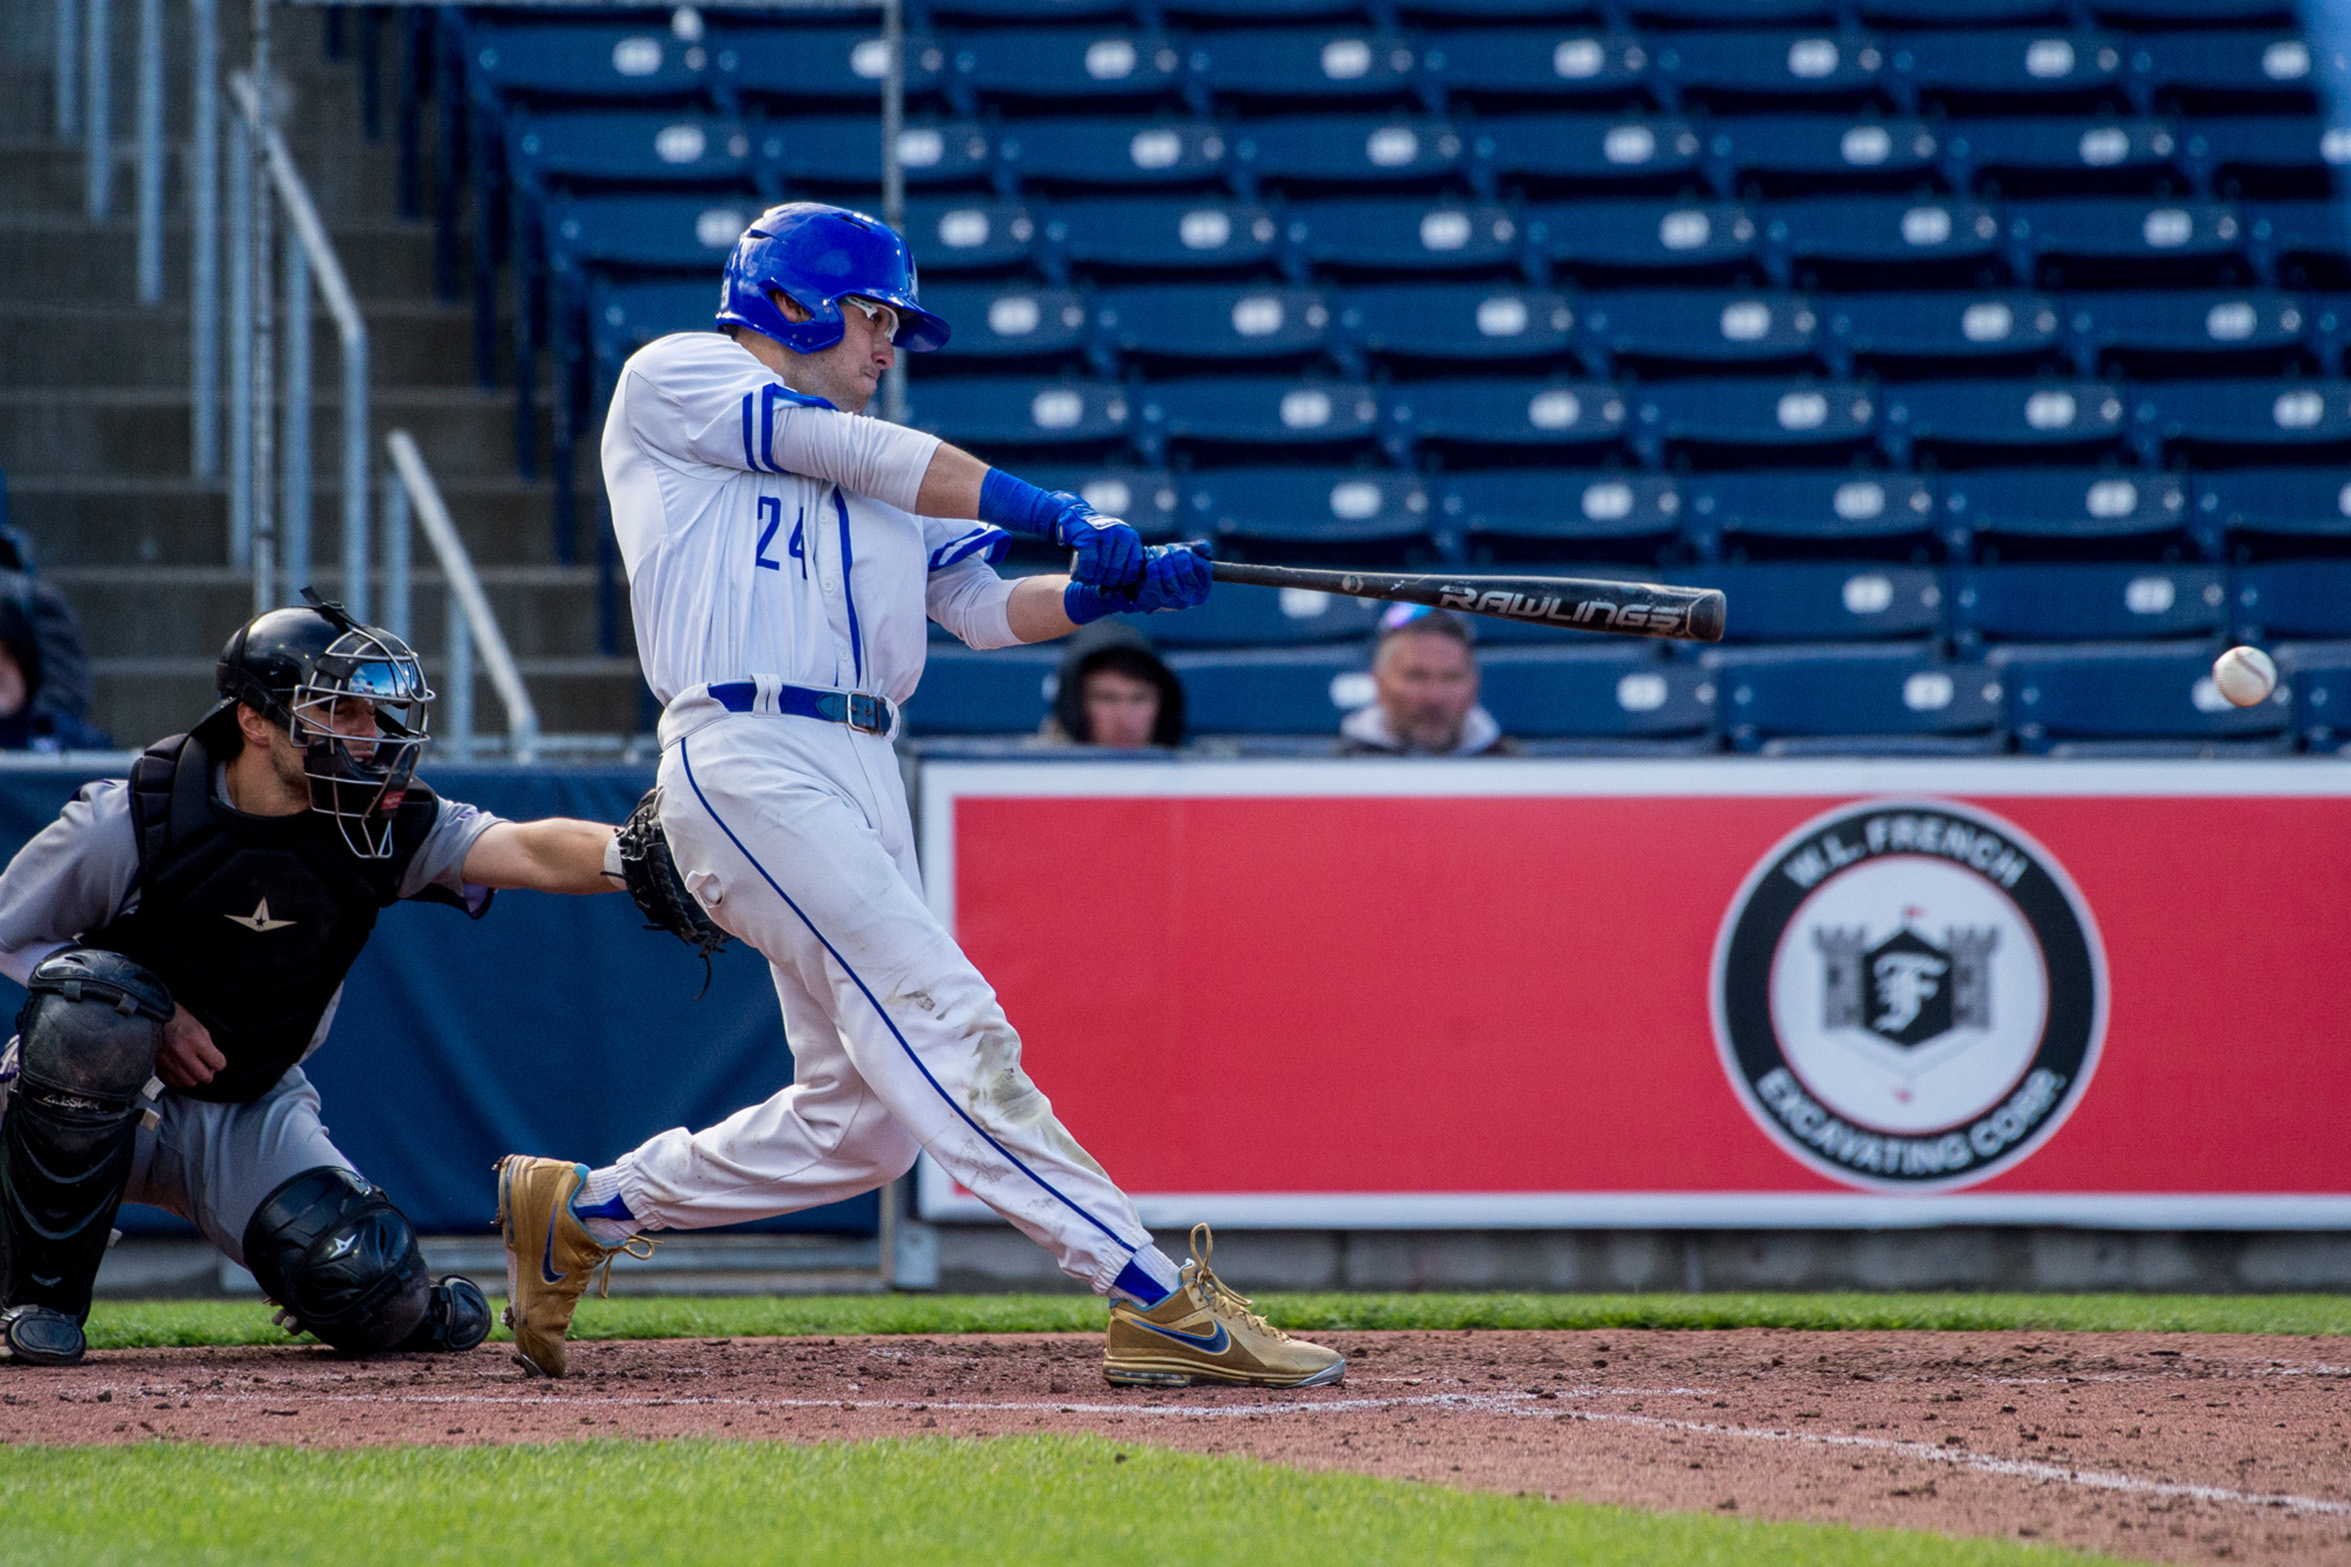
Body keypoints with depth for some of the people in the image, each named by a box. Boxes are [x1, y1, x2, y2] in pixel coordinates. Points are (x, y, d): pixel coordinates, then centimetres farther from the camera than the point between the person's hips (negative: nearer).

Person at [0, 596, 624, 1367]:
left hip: (252, 1114, 2)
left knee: (368, 1284, -23)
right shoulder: (135, 817, -19)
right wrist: (149, 1015, -20)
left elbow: (528, 851, -27)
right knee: (93, 1005, -37)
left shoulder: (383, 827, -12)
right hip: (115, 1099, -2)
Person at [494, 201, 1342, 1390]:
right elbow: (864, 455, -4)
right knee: (944, 1023, -18)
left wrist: (1108, 590, -1)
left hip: (862, 778, 9)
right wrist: (1064, 517, -8)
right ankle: (1156, 1302, -25)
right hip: (746, 760, -9)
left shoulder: (874, 474, 28)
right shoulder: (675, 380, 6)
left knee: (863, 1117, 6)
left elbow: (981, 603, 19)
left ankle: (579, 1210, 23)